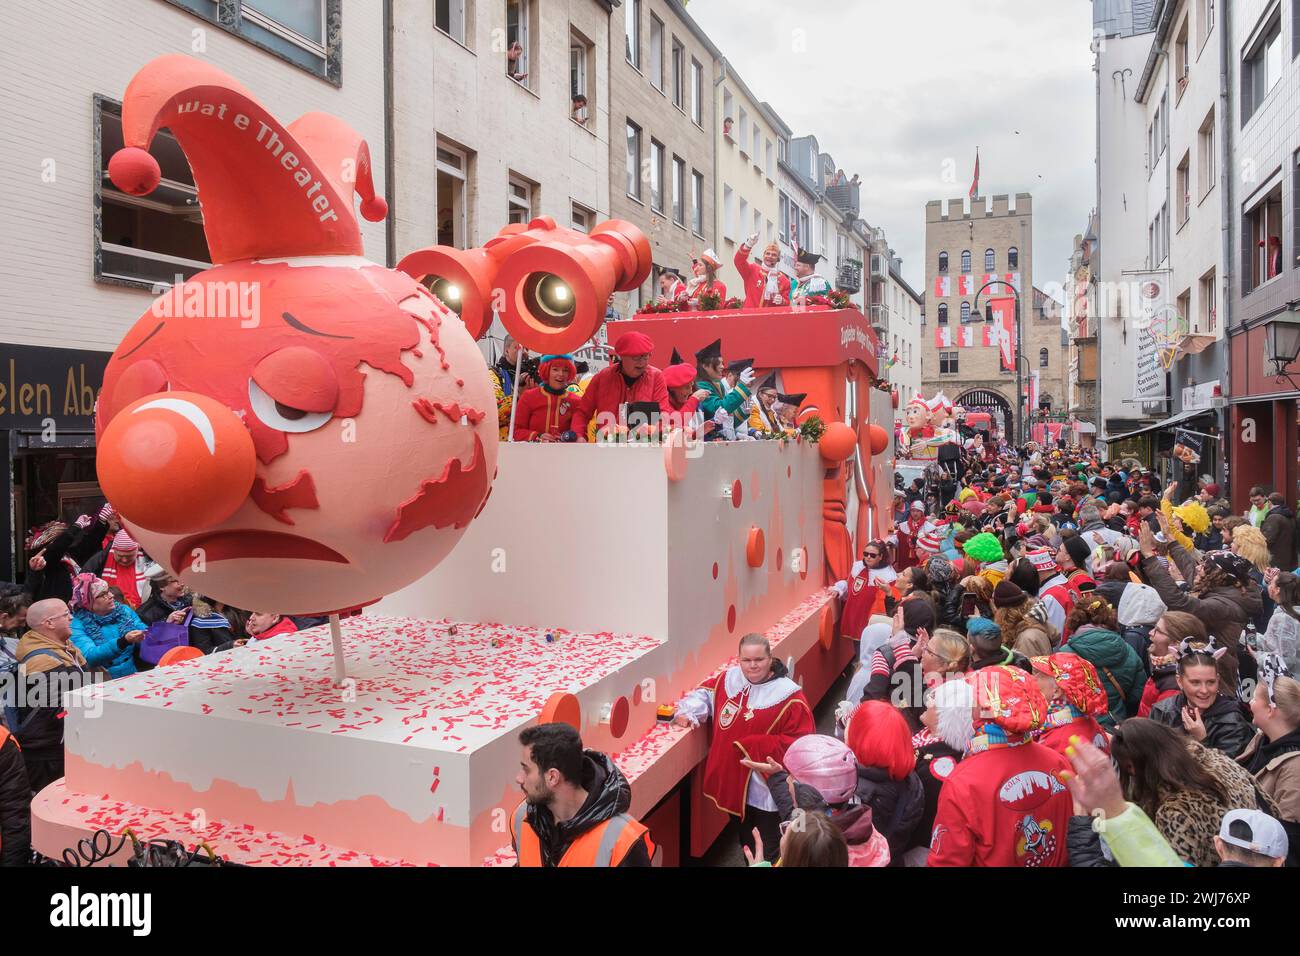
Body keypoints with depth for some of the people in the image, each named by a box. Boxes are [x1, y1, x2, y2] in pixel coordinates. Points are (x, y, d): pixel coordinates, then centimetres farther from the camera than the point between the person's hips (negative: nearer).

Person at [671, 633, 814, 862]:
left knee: (767, 853, 7)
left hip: (767, 790, -5)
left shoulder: (788, 695, -19)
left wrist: (756, 746, -24)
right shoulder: (729, 678, -2)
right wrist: (688, 712, -2)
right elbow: (706, 693, 17)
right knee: (745, 843, 25)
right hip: (733, 782, 5)